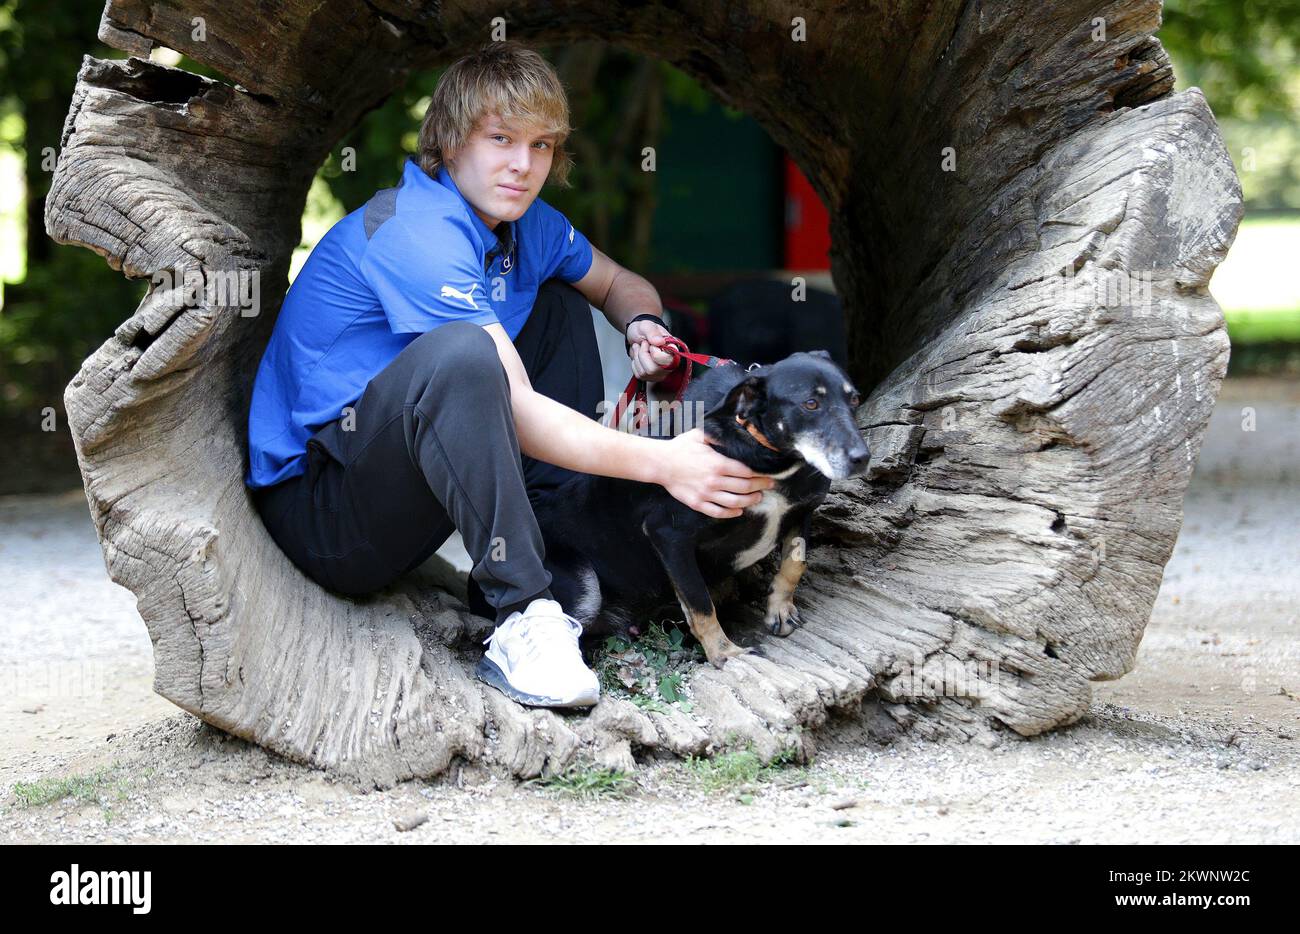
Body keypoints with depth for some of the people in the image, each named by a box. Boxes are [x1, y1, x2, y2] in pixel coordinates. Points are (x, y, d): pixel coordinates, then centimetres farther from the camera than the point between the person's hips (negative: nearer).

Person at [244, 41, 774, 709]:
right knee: (461, 351, -36)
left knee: (559, 303, 12)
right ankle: (522, 618, -33)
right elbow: (515, 411, -28)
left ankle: (562, 557, 3)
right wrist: (661, 463, -30)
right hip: (318, 506, -9)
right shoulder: (417, 235, -23)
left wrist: (643, 326, -2)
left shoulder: (529, 225, 5)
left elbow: (620, 285, 23)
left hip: (410, 482, 9)